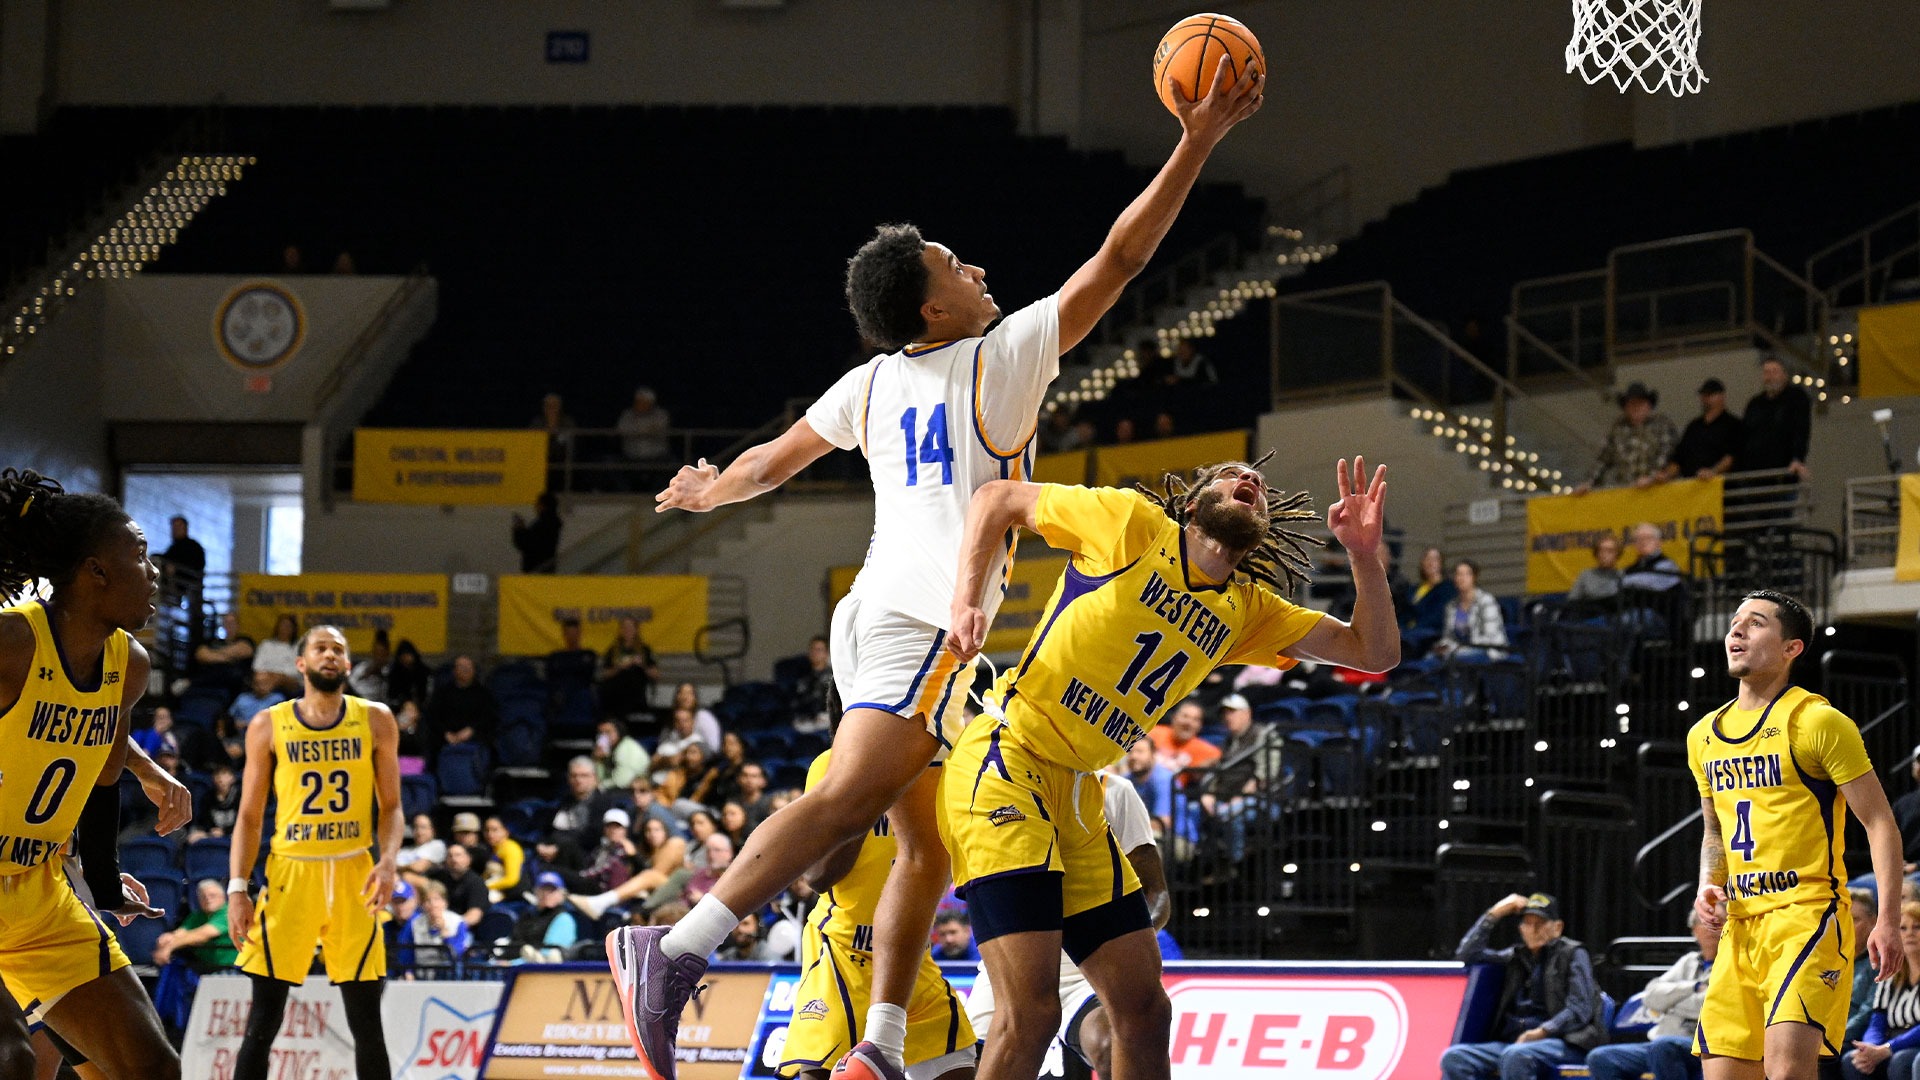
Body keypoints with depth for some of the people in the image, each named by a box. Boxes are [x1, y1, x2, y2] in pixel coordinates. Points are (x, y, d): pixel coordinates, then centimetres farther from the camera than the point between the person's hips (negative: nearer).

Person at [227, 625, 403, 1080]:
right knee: (263, 1020, -4)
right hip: (291, 872, -1)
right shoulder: (269, 726, 3)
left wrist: (388, 860, -12)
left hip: (353, 874, 1)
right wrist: (237, 889, -4)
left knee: (366, 1020, 3)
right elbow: (249, 816, 5)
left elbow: (391, 806, 7)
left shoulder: (375, 721, 5)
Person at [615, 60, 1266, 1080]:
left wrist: (705, 492, 49)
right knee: (848, 799, -24)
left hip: (876, 615, 9)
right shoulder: (1003, 356, 0)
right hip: (931, 615, -9)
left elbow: (771, 461, 28)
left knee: (926, 848, 13)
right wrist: (1198, 142, 5)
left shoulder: (869, 384, 16)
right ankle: (679, 949, -39)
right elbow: (1118, 258, 0)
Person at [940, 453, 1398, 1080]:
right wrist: (966, 603, -10)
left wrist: (1364, 553, -4)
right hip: (1005, 765, -8)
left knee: (1145, 1010, 6)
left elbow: (1376, 652, 12)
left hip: (1078, 797, 8)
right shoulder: (1135, 522, -3)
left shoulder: (1249, 610, 14)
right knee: (1031, 1013, -18)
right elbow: (999, 498, 4)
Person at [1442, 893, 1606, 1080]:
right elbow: (1465, 955, 20)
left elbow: (1580, 1010, -2)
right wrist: (1494, 914, 14)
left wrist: (1541, 1032, -15)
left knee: (1515, 1056, -40)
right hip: (1512, 1042, 5)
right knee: (1453, 1057, -22)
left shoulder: (1573, 954, 9)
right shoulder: (1516, 957, 23)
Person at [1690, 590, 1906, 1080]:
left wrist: (1887, 921, -15)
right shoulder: (1704, 735, 15)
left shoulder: (1817, 722, -5)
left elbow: (1880, 823, -6)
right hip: (1740, 927, 7)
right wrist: (1707, 886, 7)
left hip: (1809, 915, -7)